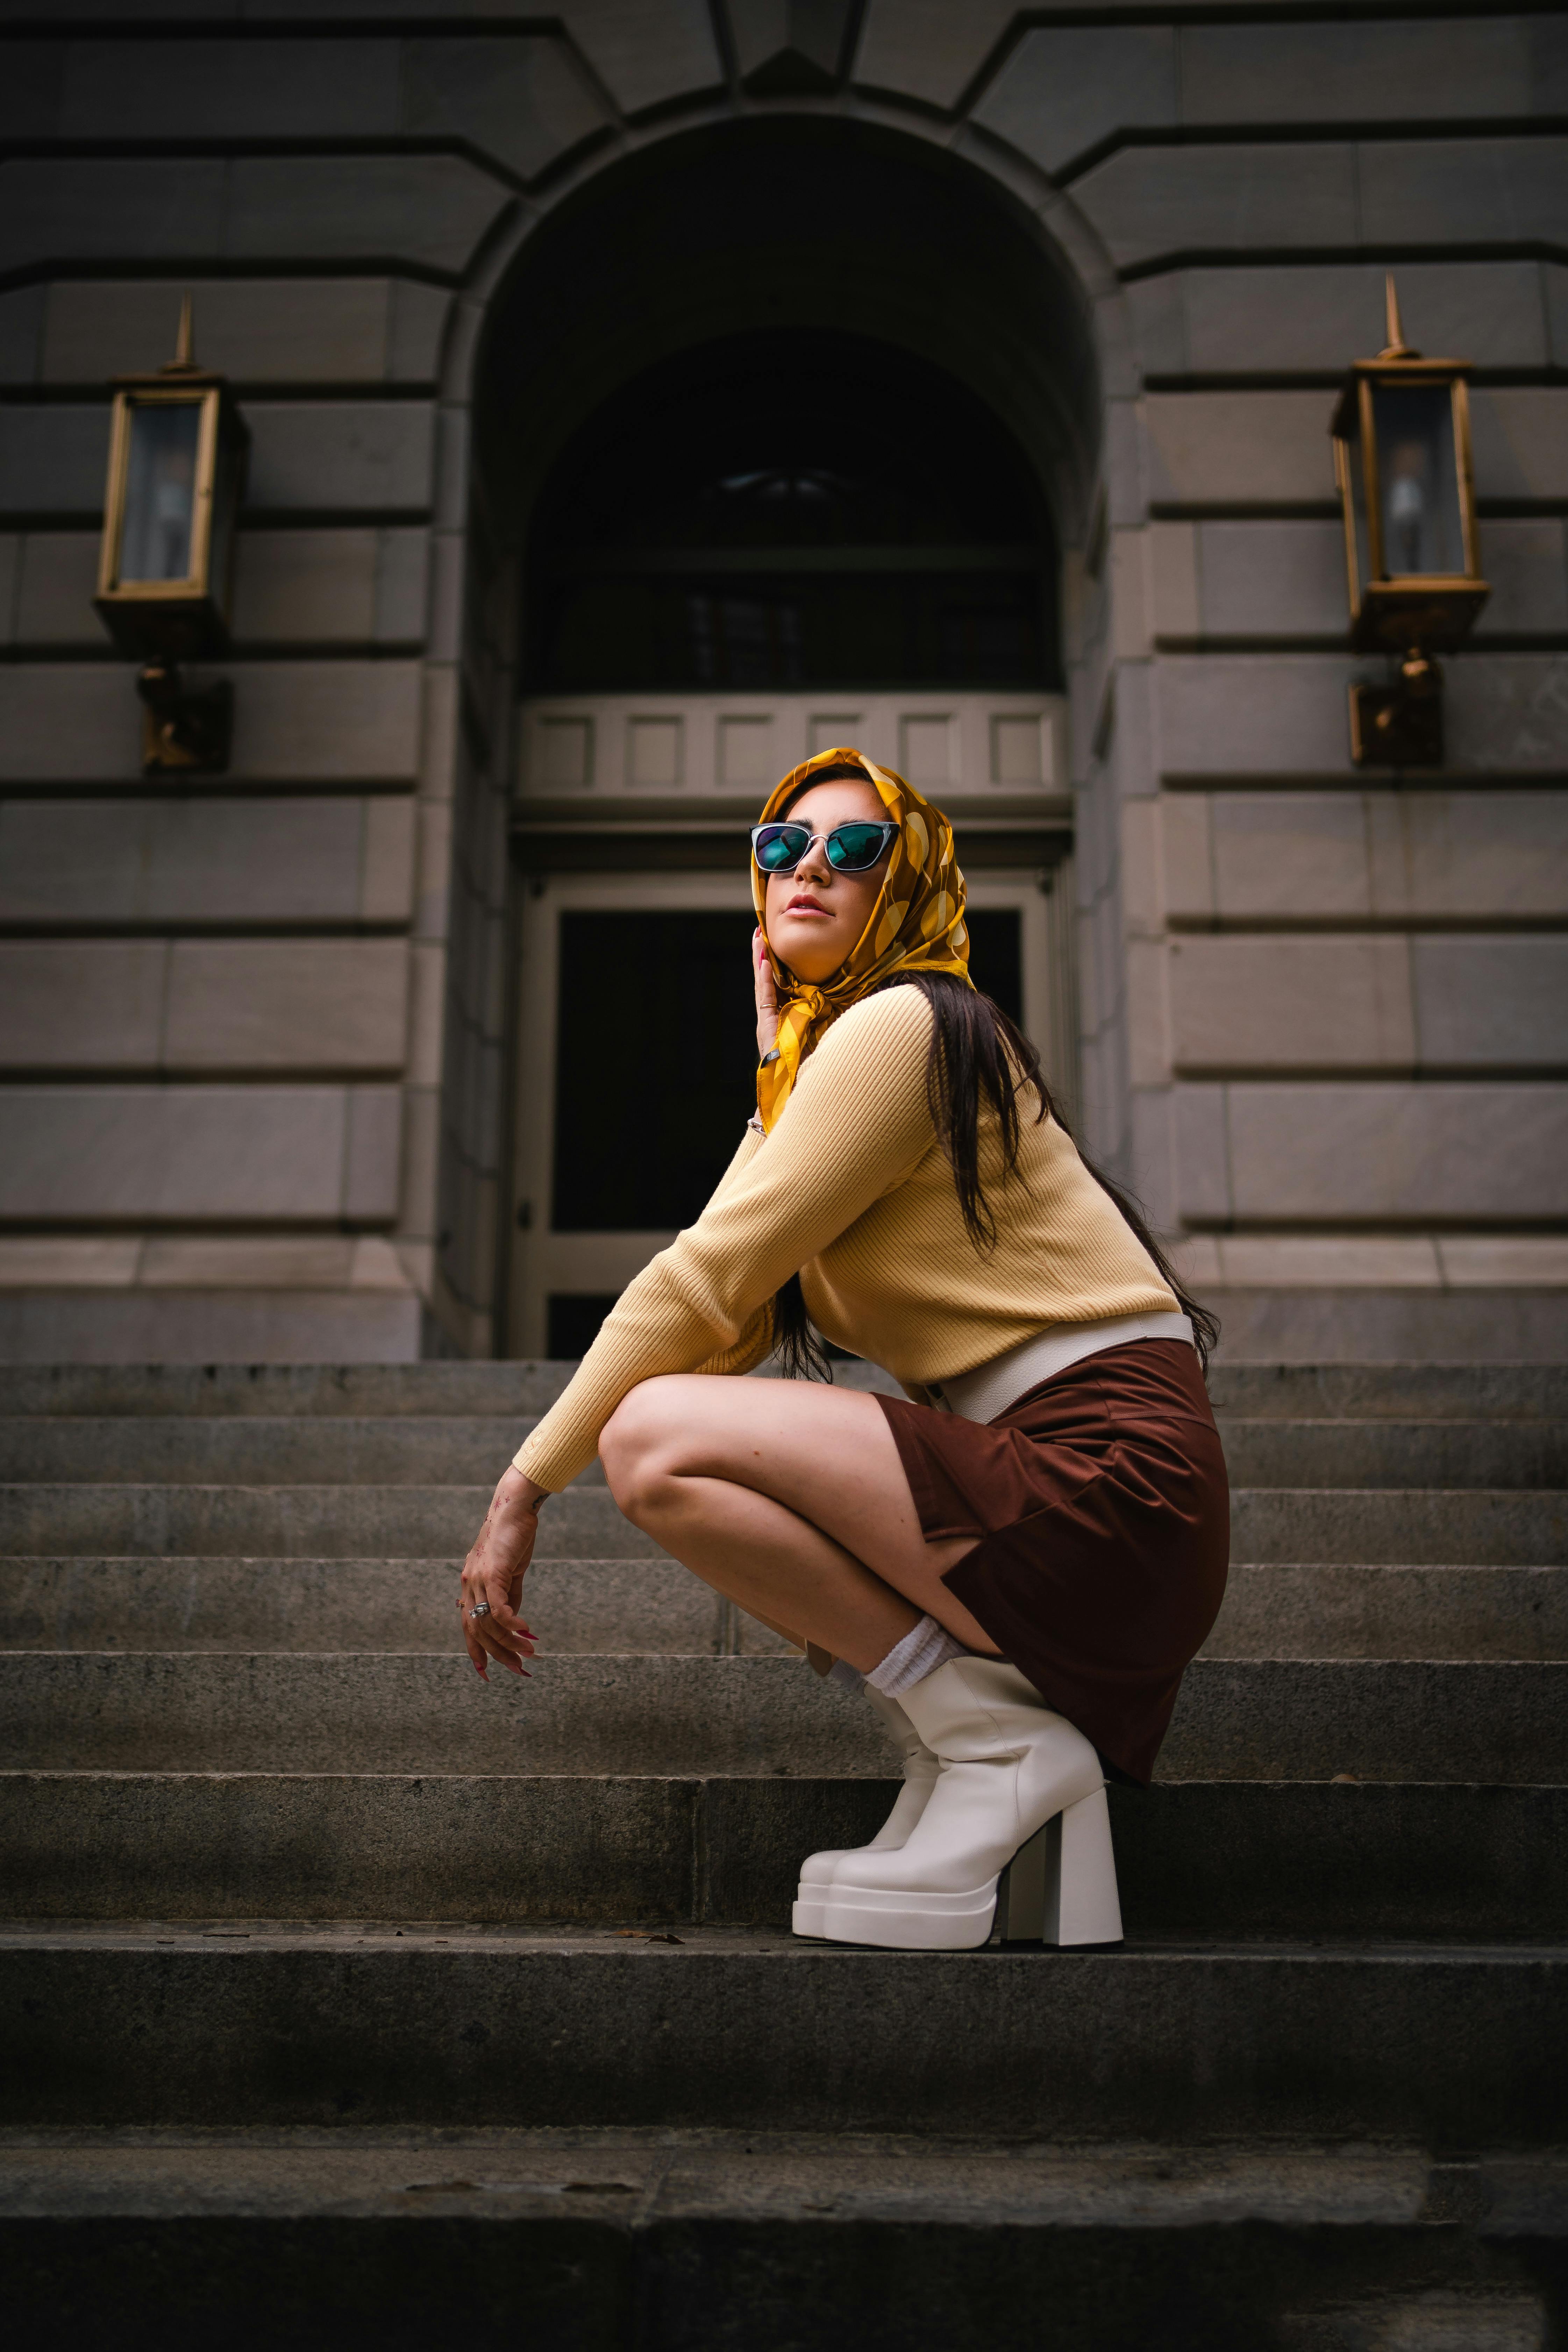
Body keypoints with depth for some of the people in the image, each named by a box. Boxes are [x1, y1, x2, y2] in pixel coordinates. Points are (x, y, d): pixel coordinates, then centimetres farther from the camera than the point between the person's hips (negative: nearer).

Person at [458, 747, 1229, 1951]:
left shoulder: (903, 1024, -8)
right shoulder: (825, 1054, 21)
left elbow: (706, 1279, -13)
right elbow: (734, 1320, 8)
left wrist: (527, 1486, -7)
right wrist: (775, 1070, 11)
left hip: (1110, 1482, -10)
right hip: (1058, 1477, 10)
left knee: (658, 1439, -18)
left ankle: (997, 1739, -6)